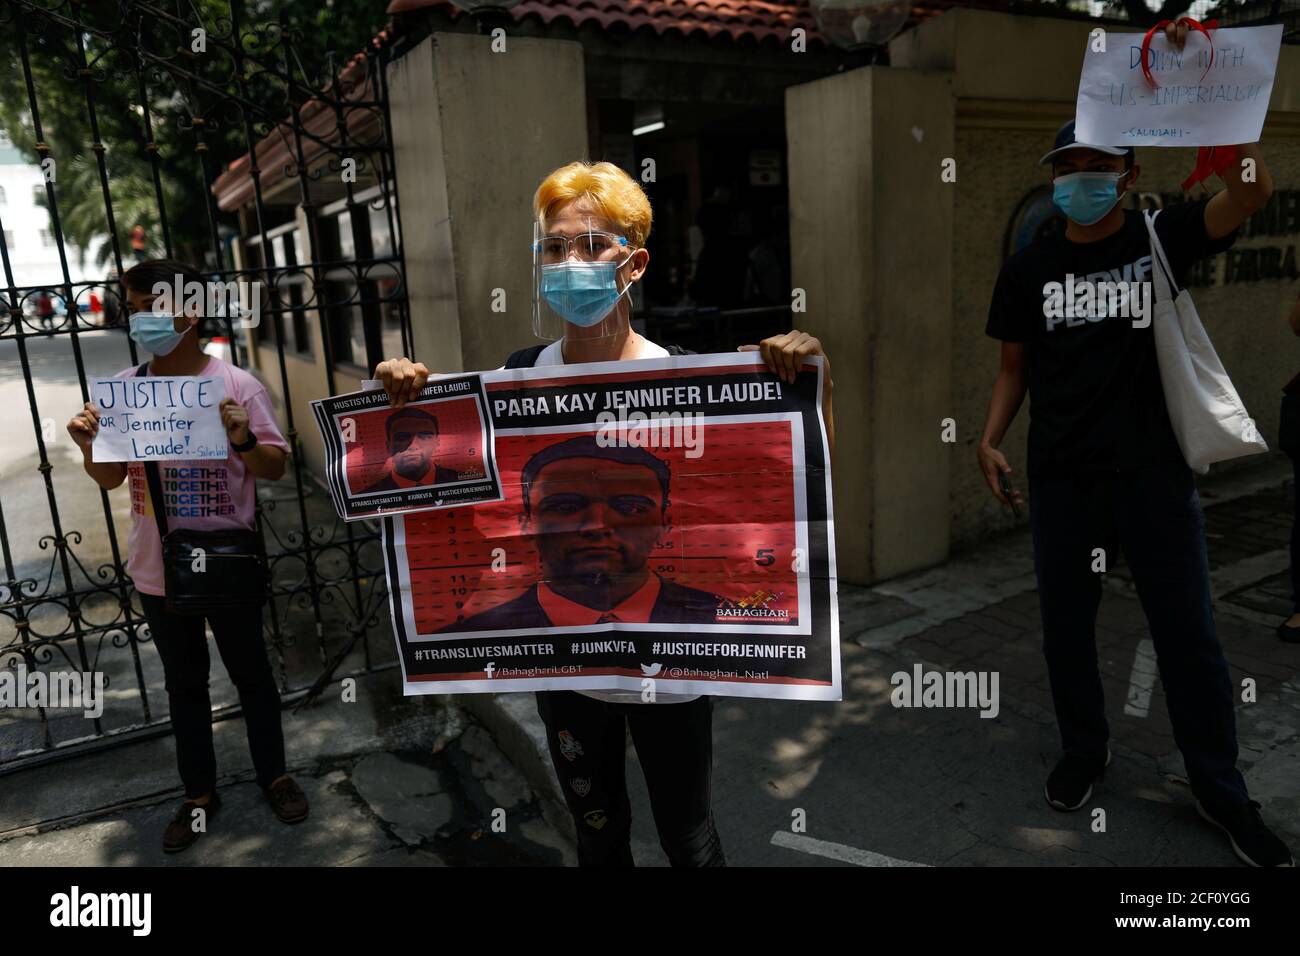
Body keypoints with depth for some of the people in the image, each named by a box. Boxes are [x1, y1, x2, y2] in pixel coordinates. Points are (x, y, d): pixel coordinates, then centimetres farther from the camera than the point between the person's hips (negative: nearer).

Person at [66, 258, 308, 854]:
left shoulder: (235, 385, -12)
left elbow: (276, 469, -7)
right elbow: (110, 478, 9)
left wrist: (244, 441, -26)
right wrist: (88, 447, -12)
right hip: (158, 570, 4)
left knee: (251, 674, 14)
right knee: (184, 684, 18)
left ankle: (274, 776, 34)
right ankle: (199, 793, 35)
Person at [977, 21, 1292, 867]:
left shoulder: (1162, 240, -1)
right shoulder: (1029, 270, 4)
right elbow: (1016, 368, 8)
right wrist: (992, 441, -6)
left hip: (1155, 473, -1)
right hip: (1062, 478, 2)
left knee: (1189, 633, 6)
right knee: (1067, 626, 11)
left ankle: (1221, 789, 24)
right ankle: (1085, 752, 33)